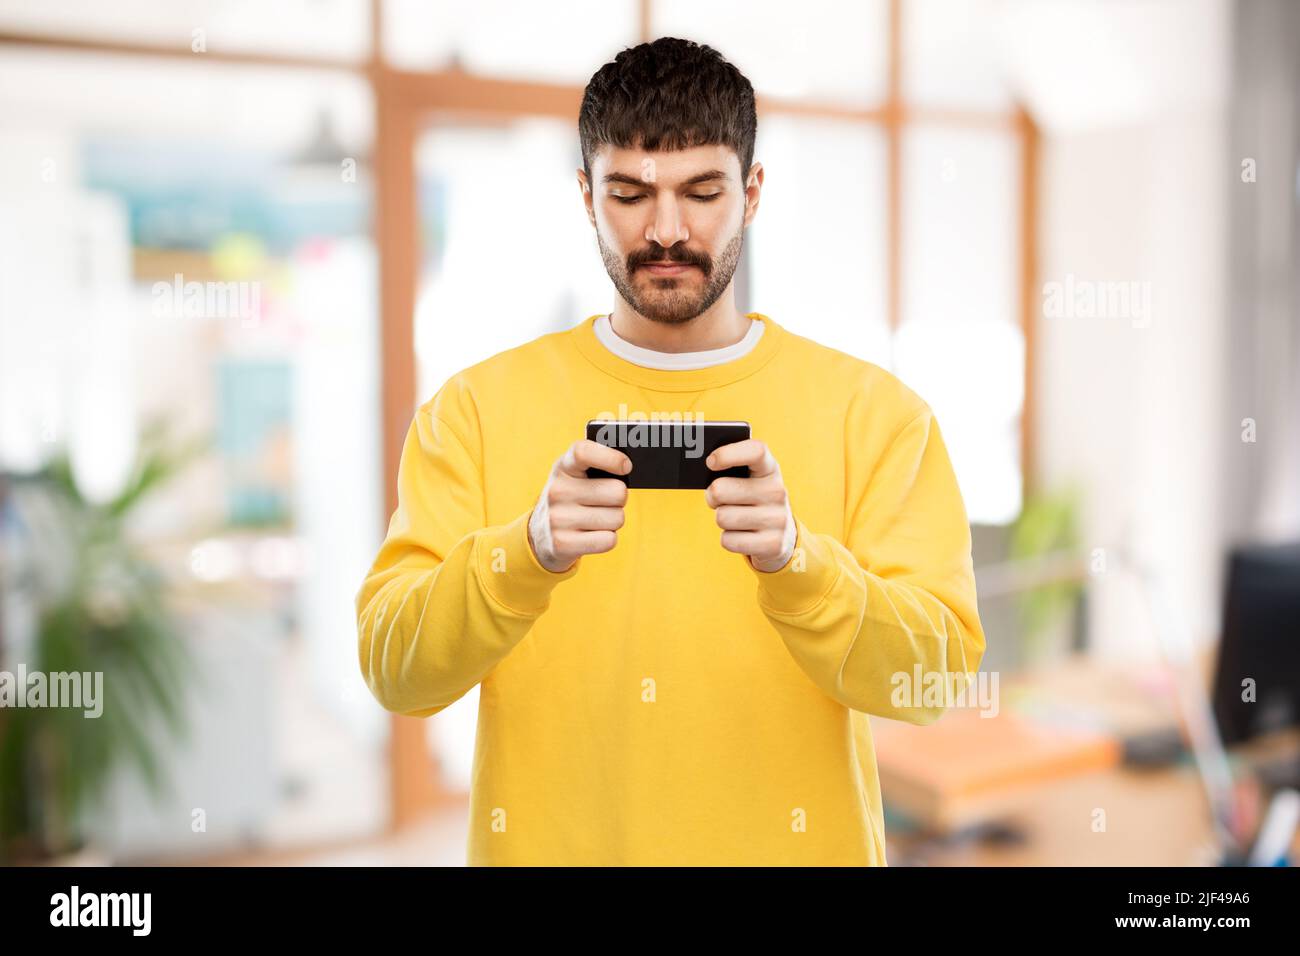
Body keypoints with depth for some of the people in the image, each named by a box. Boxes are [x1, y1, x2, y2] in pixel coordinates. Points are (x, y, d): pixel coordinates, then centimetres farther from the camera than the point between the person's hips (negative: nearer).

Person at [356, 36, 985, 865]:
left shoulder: (875, 411, -4)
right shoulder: (477, 407, -3)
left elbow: (939, 673, -11)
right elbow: (392, 667, -10)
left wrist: (794, 561, -28)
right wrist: (528, 554, -27)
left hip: (793, 842, 0)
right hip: (546, 840, 1)